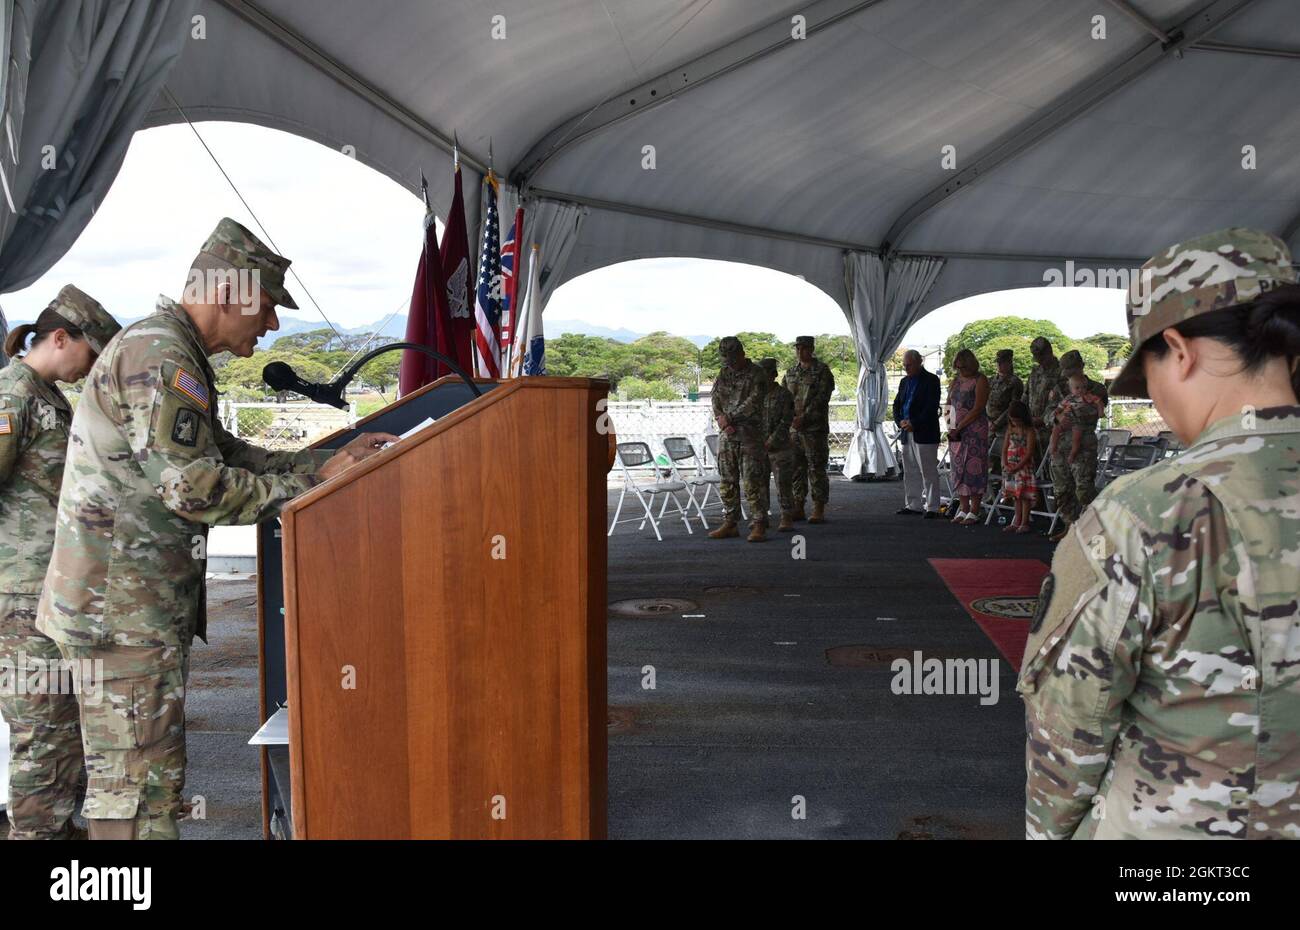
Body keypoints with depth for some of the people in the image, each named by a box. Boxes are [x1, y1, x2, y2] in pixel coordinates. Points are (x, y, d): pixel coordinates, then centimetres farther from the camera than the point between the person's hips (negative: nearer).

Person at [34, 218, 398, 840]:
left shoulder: (175, 356, 18)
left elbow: (226, 455, 17)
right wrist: (312, 484, -15)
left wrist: (327, 460, 9)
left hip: (145, 605, 11)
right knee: (141, 790, -5)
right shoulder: (158, 355, -17)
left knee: (129, 781, 18)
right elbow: (194, 487, -23)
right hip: (123, 608, -11)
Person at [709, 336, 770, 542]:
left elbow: (752, 403, -13)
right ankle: (729, 524, 15)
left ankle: (758, 526, -5)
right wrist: (723, 421, -10)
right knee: (727, 481, 7)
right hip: (727, 435, 6)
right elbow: (716, 400, 7)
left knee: (753, 481, -8)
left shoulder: (756, 374, -4)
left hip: (750, 434, -6)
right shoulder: (724, 374, 14)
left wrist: (728, 417, -13)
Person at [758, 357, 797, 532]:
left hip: (780, 447, -4)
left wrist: (771, 442, -18)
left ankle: (787, 520, 4)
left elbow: (786, 422, -12)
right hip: (760, 447, 4)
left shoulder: (784, 395, -5)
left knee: (783, 484, -2)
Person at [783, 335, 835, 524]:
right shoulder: (791, 372, 16)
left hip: (815, 428, -6)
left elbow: (821, 397, -11)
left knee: (816, 468, -3)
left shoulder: (822, 371, -2)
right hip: (793, 428, 6)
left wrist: (804, 417, -18)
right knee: (796, 468, 8)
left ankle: (819, 509, 1)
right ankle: (798, 508, 15)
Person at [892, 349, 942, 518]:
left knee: (928, 472, -5)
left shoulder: (931, 380, -5)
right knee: (910, 472, 11)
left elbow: (932, 407, -14)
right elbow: (896, 404, 18)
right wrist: (900, 421, -1)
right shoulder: (904, 381, 17)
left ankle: (932, 507, -1)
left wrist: (914, 423, -18)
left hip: (924, 433, -7)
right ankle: (913, 504, 19)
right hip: (907, 434, 7)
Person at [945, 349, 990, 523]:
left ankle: (974, 512, -4)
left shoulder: (980, 380, -6)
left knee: (973, 467, -6)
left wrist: (959, 427, -14)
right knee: (959, 468, 6)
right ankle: (963, 509, 11)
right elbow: (949, 403, 18)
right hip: (956, 430, 6)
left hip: (975, 429, -6)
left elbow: (977, 409, -12)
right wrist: (952, 427, 4)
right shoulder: (956, 380, 14)